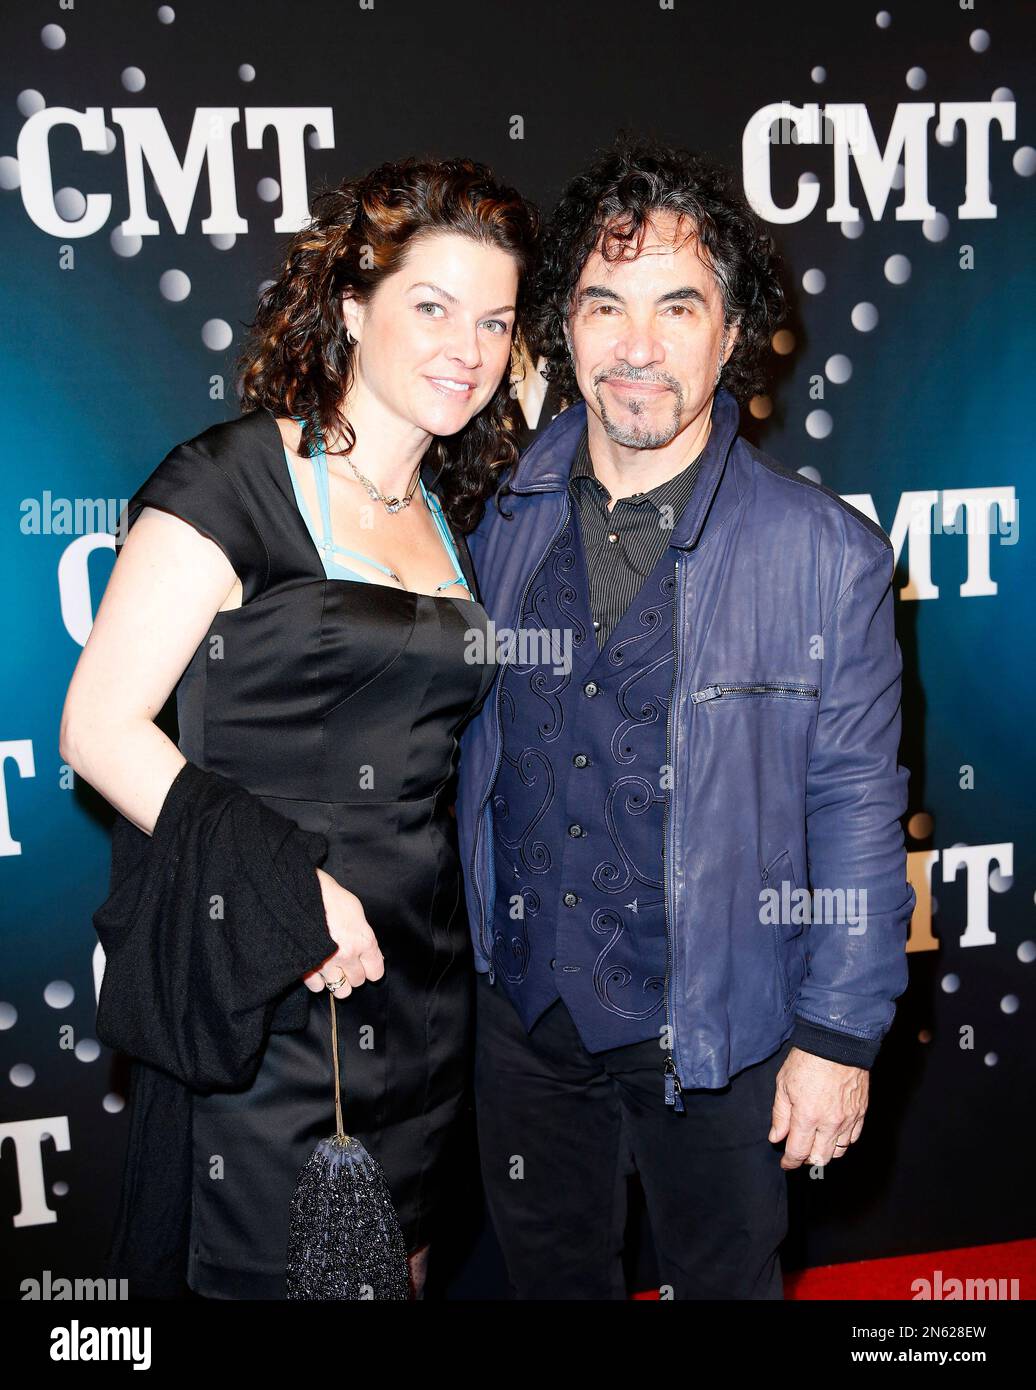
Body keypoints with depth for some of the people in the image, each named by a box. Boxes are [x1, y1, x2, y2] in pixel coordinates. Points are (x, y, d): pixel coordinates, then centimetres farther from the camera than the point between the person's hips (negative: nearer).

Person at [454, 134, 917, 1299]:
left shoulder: (827, 553, -15)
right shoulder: (504, 522, -5)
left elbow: (856, 815, -10)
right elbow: (470, 750, 6)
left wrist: (840, 1037, -9)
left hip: (716, 1034, -3)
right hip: (523, 1006, 3)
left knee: (725, 1280, 21)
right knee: (548, 1275, 25)